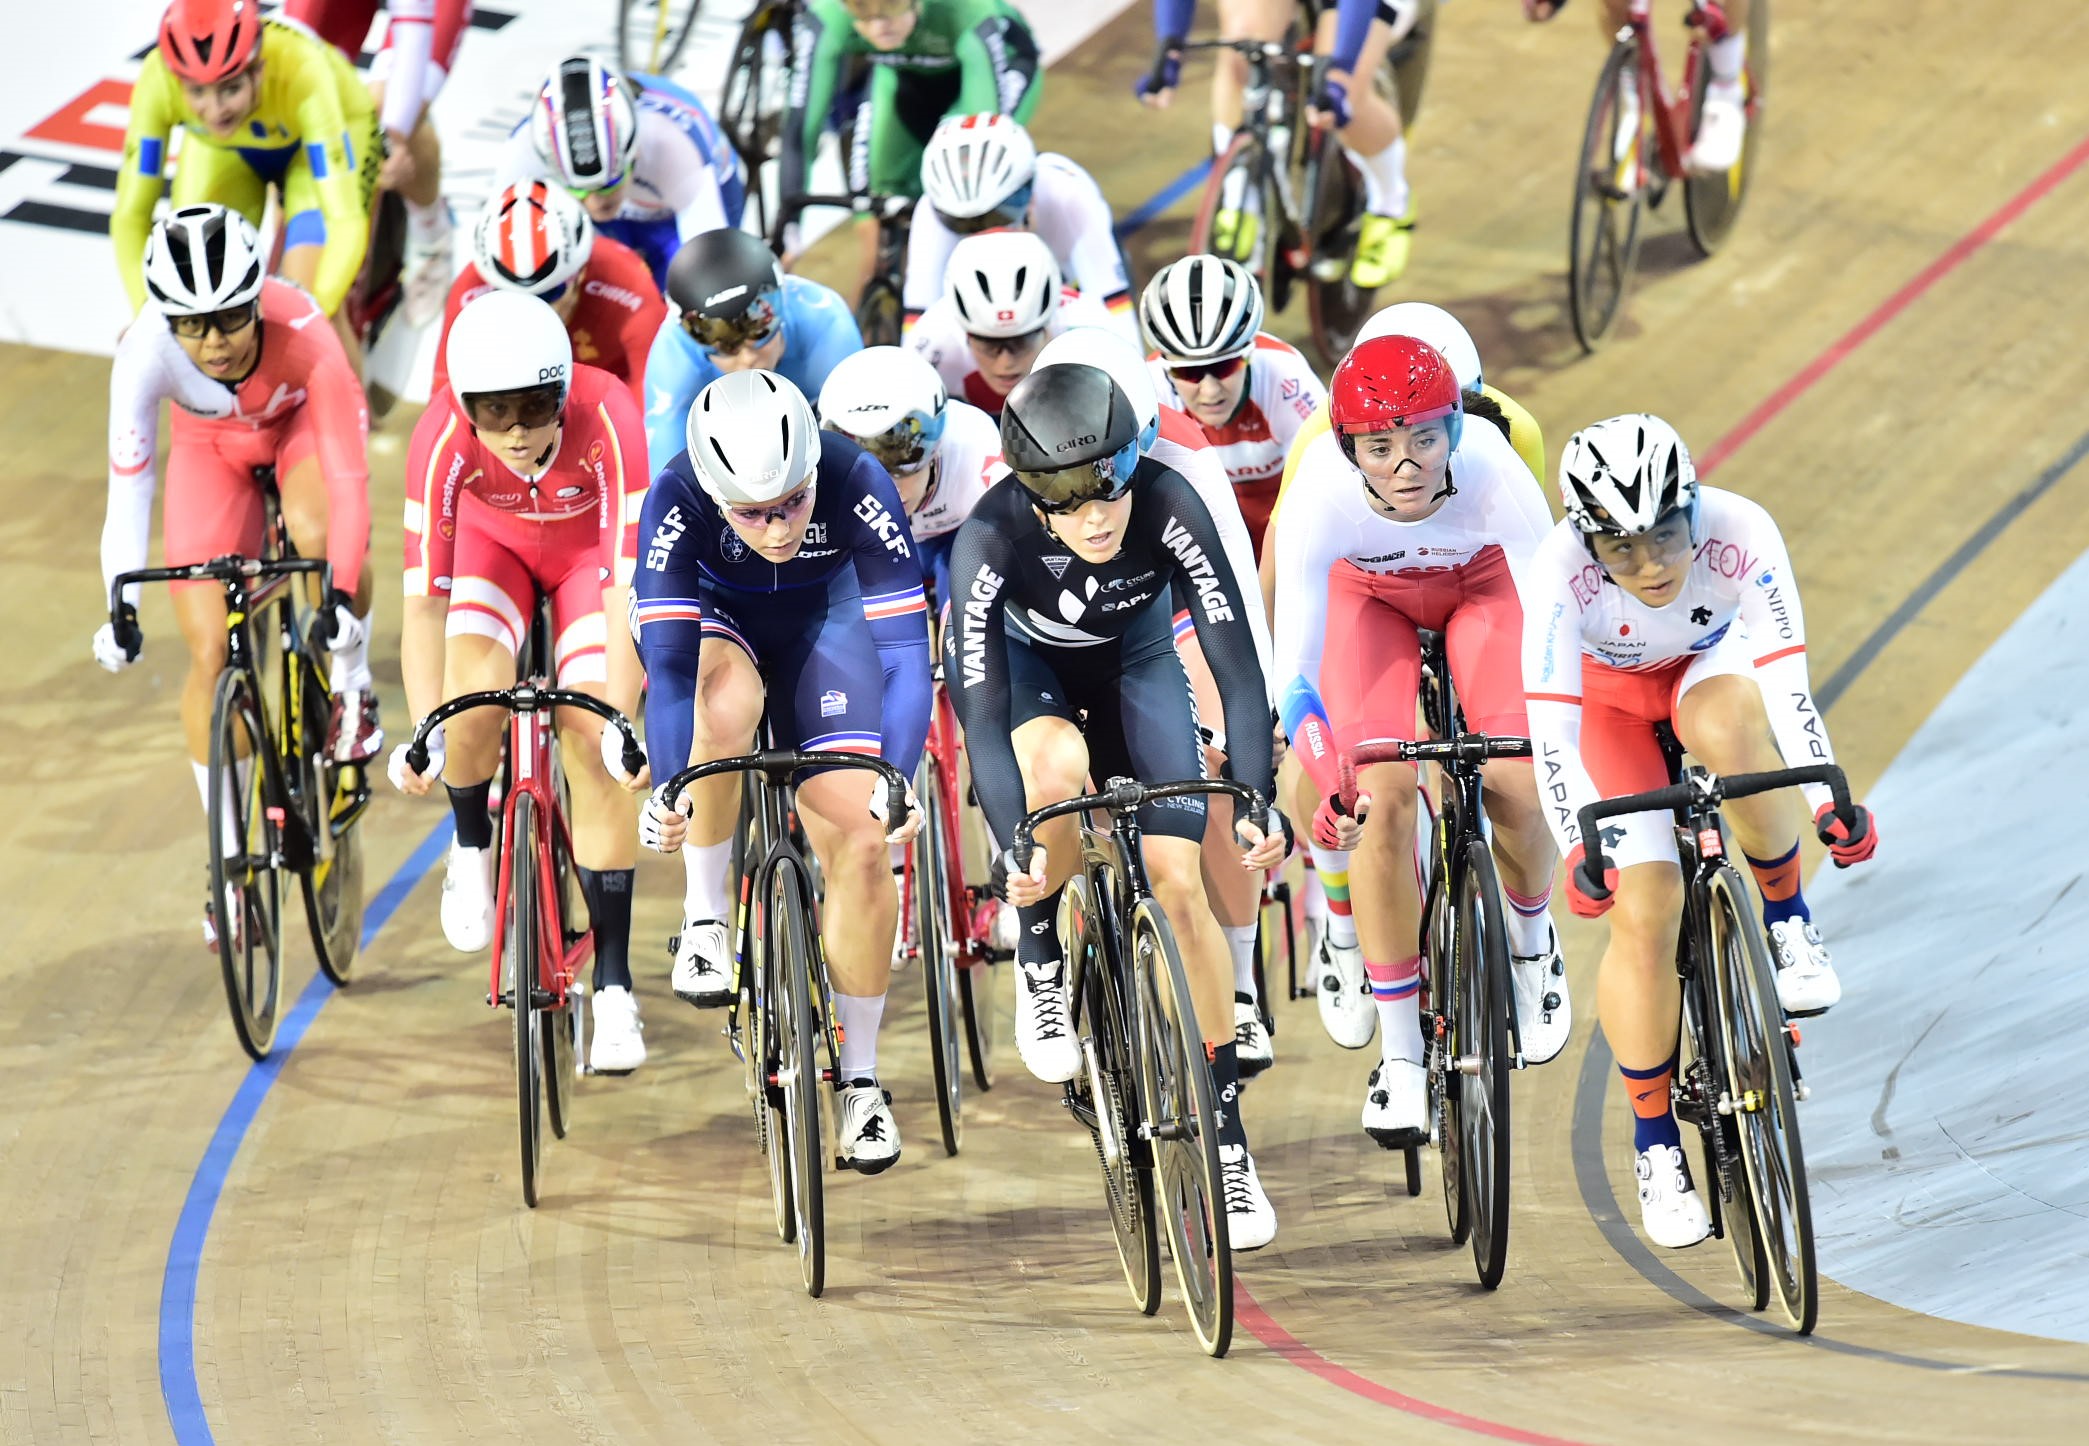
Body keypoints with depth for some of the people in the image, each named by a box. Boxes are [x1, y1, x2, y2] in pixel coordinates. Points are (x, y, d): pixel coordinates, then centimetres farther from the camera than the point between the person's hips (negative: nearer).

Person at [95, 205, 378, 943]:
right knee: (210, 653, -6)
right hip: (211, 448, 2)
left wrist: (342, 591, -52)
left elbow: (349, 480, -40)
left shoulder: (303, 336, -40)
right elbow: (128, 488, -33)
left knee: (317, 533, -36)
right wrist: (122, 608, -44)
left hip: (301, 425, -2)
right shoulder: (146, 354, -36)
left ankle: (352, 688, -7)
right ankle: (231, 858, 9)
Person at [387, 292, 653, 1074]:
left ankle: (613, 986, -4)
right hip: (492, 542, 1)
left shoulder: (607, 418, -39)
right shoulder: (444, 436, -36)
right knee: (476, 694, -26)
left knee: (593, 743, -13)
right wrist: (425, 734, -41)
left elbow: (630, 581, -38)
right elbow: (424, 598, -33)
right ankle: (472, 847, 6)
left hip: (590, 551, -1)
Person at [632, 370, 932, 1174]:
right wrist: (667, 787, -52)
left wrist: (897, 776, -49)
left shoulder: (856, 483, -35)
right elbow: (668, 658, -38)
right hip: (715, 617, -1)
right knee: (726, 706, -38)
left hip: (821, 617, 1)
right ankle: (705, 919, -16)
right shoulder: (677, 499, -35)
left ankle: (861, 1082, 4)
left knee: (860, 843, -11)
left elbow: (903, 643, -36)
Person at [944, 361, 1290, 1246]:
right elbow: (981, 712, -37)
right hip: (1027, 659, -1)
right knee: (1058, 766, -36)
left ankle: (1227, 1139, -1)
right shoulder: (992, 537, -36)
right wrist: (1016, 847, -48)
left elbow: (1237, 664, -33)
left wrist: (1259, 804, -44)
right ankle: (1039, 968, -9)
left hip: (1135, 658, 1)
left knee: (1180, 881, -11)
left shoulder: (1168, 508, -34)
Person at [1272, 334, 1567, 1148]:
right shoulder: (1322, 496, -37)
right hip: (1369, 594, 0)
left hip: (1482, 584, 0)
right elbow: (1298, 663, -32)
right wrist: (1324, 788, -43)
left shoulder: (1494, 476, -38)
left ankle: (1529, 939, 18)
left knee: (1516, 787, -18)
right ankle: (1400, 1057, -6)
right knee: (1384, 794, -18)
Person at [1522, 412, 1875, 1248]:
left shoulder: (1740, 534, -33)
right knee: (1644, 905, -14)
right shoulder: (1560, 575, -34)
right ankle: (1655, 1145, -1)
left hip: (1710, 668, 0)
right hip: (1610, 700, 0)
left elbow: (1786, 675, -35)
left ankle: (1787, 920, -14)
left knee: (1729, 729, -37)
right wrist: (1579, 848, -47)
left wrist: (1828, 799, -46)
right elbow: (1552, 728, -36)